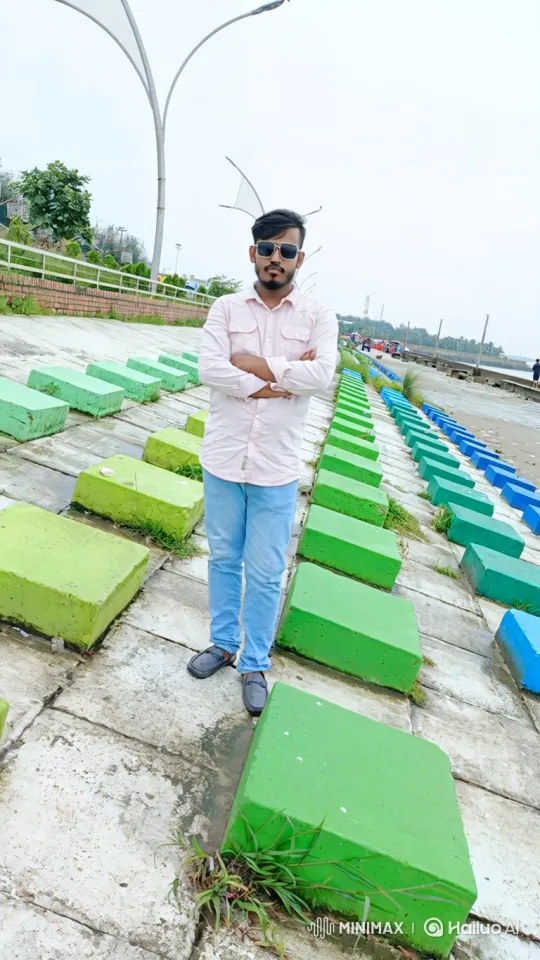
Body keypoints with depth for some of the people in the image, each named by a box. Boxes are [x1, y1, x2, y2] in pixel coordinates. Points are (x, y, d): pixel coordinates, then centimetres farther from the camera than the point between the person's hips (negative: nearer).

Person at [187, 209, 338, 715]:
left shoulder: (318, 316, -1)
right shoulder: (226, 307, 1)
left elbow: (321, 375, -18)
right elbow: (208, 368, -14)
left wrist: (251, 363, -14)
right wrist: (282, 381, -17)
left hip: (277, 470, -1)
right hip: (222, 460, 2)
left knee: (265, 573, 8)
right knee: (223, 558, 16)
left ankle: (255, 666, 27)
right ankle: (223, 643, 38)